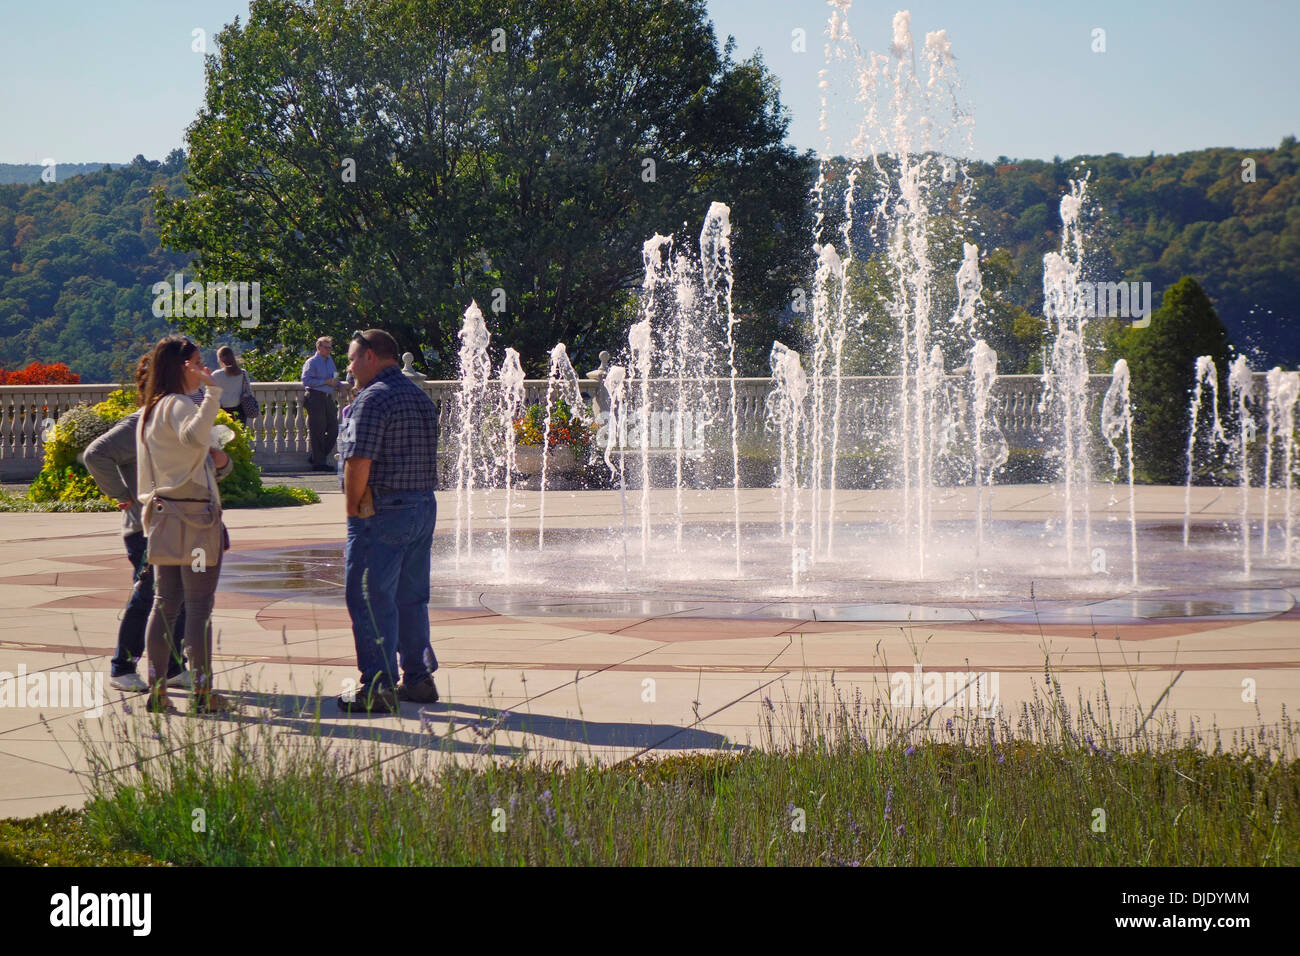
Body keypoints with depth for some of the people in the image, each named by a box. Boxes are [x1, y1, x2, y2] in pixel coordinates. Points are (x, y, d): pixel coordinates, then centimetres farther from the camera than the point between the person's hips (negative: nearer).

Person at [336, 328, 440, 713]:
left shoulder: (373, 399, -14)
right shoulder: (420, 396, 16)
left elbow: (359, 462, -20)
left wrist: (353, 511, -11)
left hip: (383, 512, -9)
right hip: (424, 508, 9)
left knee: (371, 599, -4)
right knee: (411, 598, 16)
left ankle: (379, 687, -5)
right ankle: (419, 678, 21)